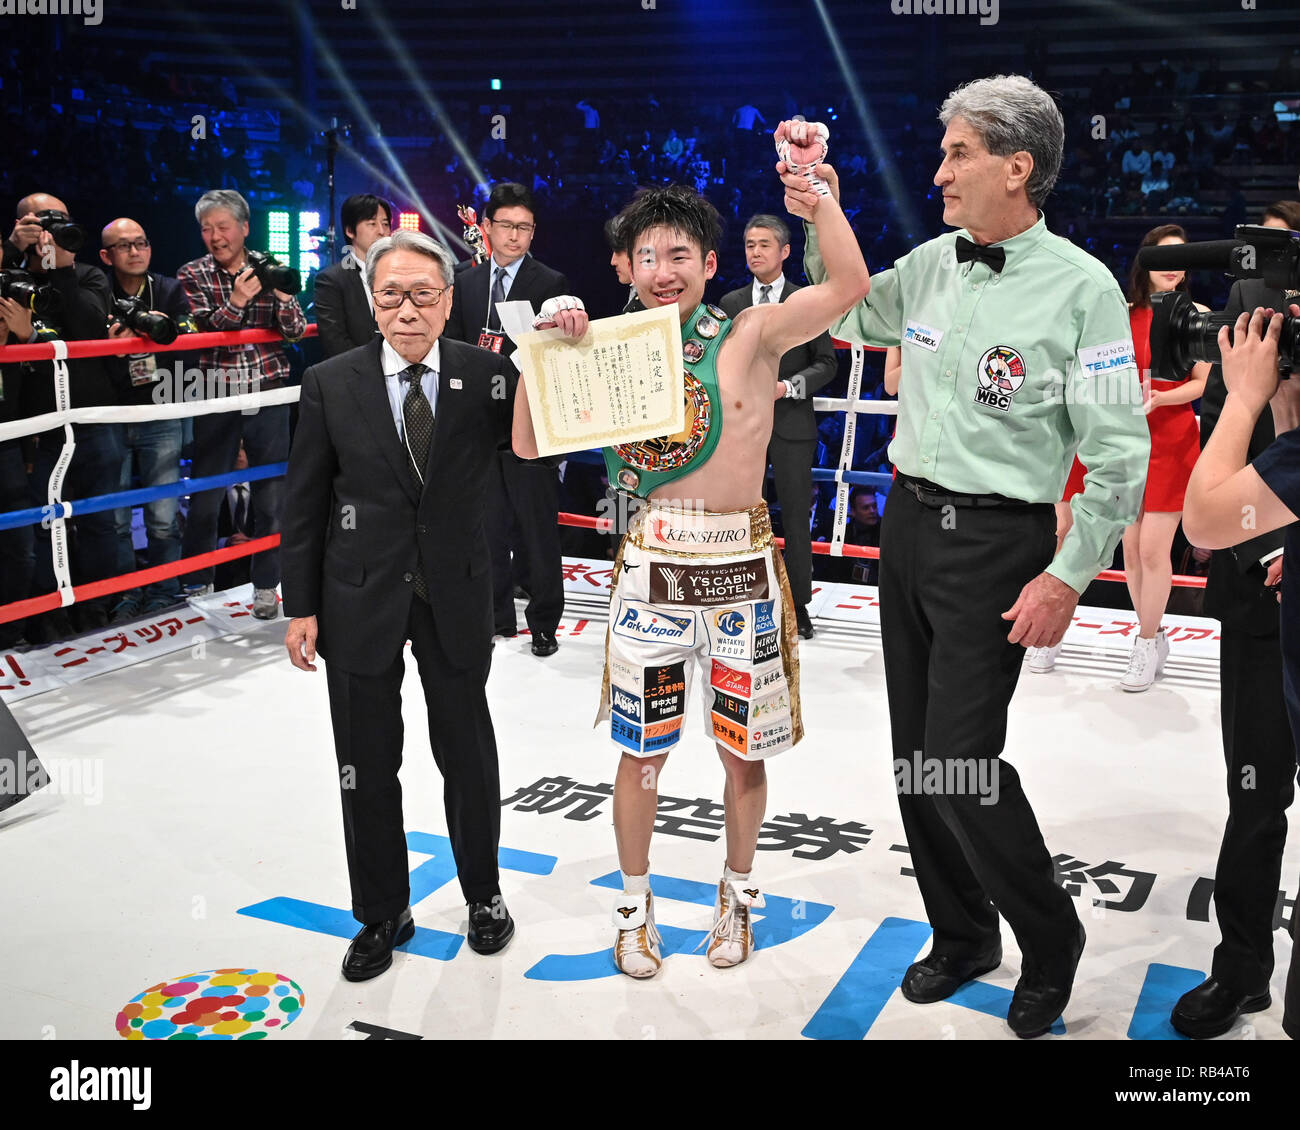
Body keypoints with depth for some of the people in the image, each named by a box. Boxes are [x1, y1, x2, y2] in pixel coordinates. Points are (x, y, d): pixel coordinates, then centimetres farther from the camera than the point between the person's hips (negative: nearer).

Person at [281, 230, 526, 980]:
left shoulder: (488, 375, -5)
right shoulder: (331, 384, -5)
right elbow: (306, 502, -1)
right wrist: (301, 607, -3)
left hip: (456, 598, 0)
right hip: (360, 600, 0)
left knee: (469, 755, 14)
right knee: (368, 766, 11)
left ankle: (484, 894, 36)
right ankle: (383, 914, 30)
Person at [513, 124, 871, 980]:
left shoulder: (750, 337, -5)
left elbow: (850, 287, -20)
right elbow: (530, 445, 2)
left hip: (740, 567, -1)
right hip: (652, 566, 2)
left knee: (743, 749, 12)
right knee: (642, 750, 11)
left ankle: (736, 894, 36)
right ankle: (635, 903, 32)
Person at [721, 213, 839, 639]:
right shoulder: (730, 303, 10)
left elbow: (825, 363, 1)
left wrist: (787, 387, -13)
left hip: (791, 425, -2)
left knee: (795, 517, 2)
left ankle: (798, 608, 11)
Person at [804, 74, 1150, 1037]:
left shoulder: (1081, 287, -11)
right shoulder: (933, 264, 7)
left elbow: (1120, 452, -11)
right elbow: (846, 316, 25)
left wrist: (1067, 578, -15)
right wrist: (823, 218, 10)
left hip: (996, 539, -6)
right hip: (908, 520, 7)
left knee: (959, 759, -8)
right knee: (915, 752, 12)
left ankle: (1051, 939, 18)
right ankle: (962, 936, 31)